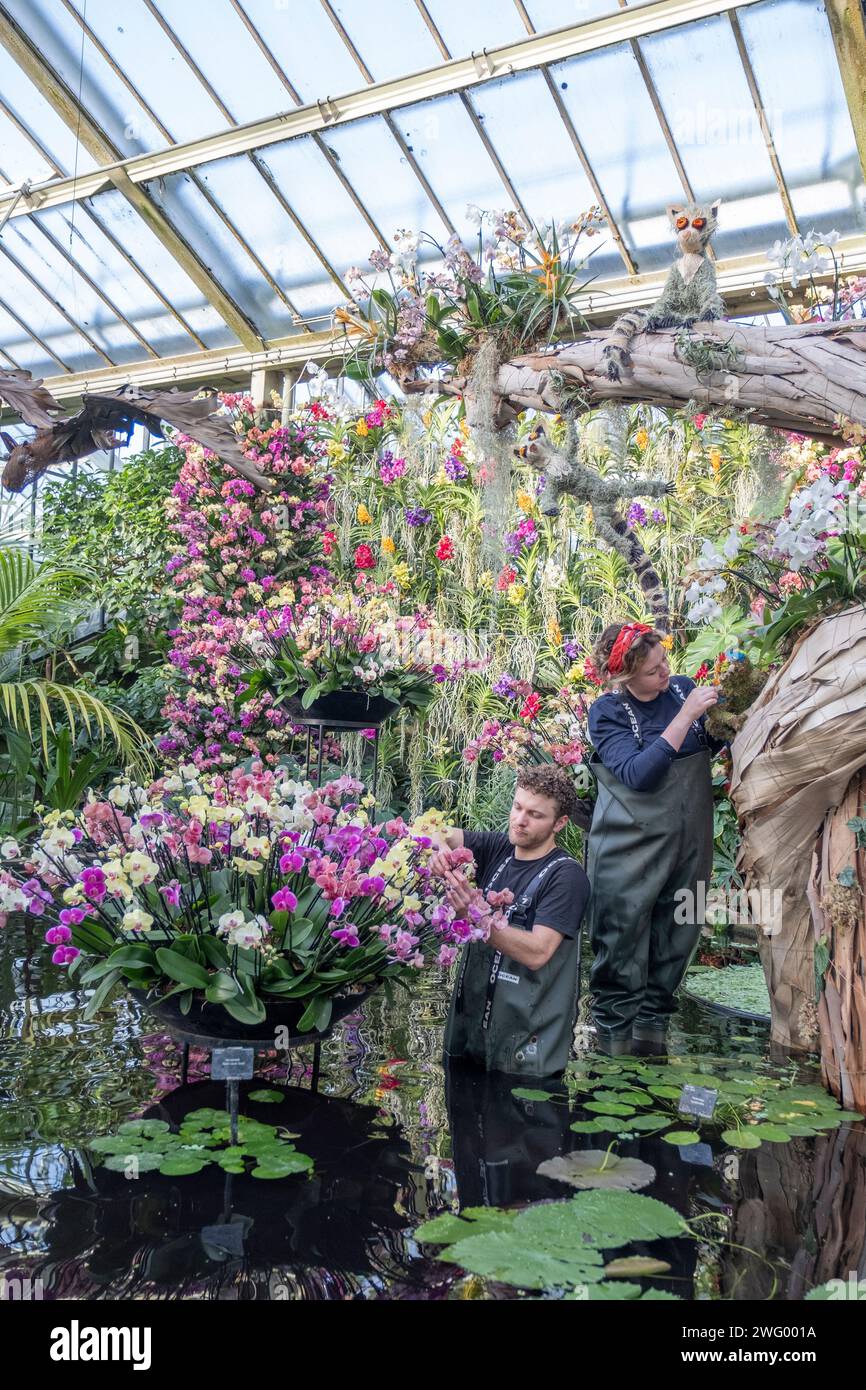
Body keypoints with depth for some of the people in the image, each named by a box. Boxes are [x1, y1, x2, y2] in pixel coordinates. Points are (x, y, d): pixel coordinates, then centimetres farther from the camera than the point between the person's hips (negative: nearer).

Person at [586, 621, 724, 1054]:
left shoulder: (683, 688, 2)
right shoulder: (608, 712, -10)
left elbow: (711, 746, 18)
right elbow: (638, 774, -23)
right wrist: (686, 715, -23)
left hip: (688, 842, 4)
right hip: (630, 849, -4)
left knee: (675, 940, 12)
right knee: (622, 942, 2)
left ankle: (653, 1022, 29)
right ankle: (614, 1032, 16)